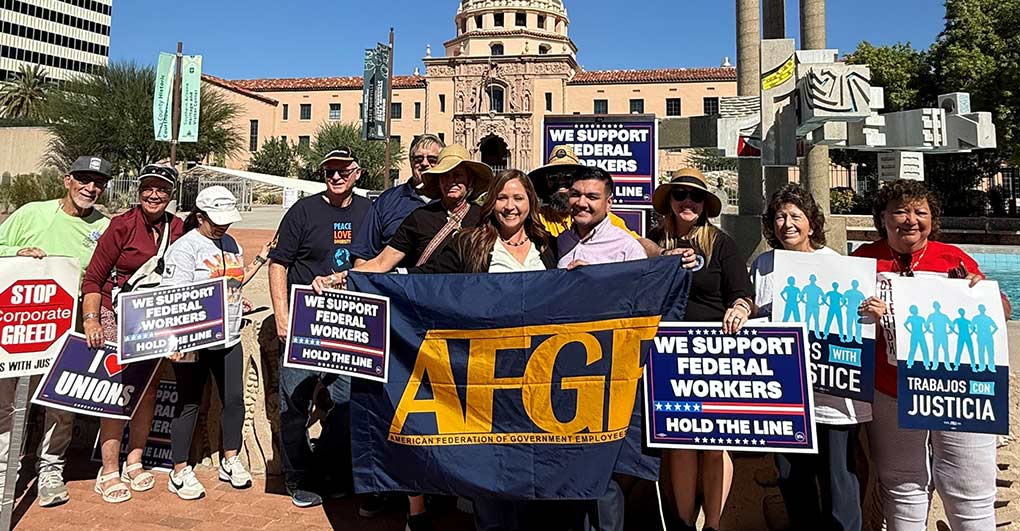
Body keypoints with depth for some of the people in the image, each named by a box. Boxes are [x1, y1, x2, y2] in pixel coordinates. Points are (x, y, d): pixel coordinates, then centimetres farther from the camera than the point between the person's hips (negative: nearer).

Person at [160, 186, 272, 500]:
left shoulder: (231, 244, 11)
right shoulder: (185, 247, -12)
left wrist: (262, 257, 14)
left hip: (229, 340, 7)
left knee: (234, 399, 11)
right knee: (189, 403, 4)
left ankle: (230, 463, 27)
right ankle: (180, 473, 17)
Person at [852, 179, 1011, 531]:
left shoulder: (954, 259, 2)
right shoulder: (865, 258, 1)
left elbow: (1002, 311, 8)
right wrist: (864, 316, -15)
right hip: (891, 397, 0)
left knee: (970, 498, 9)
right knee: (902, 491, 13)